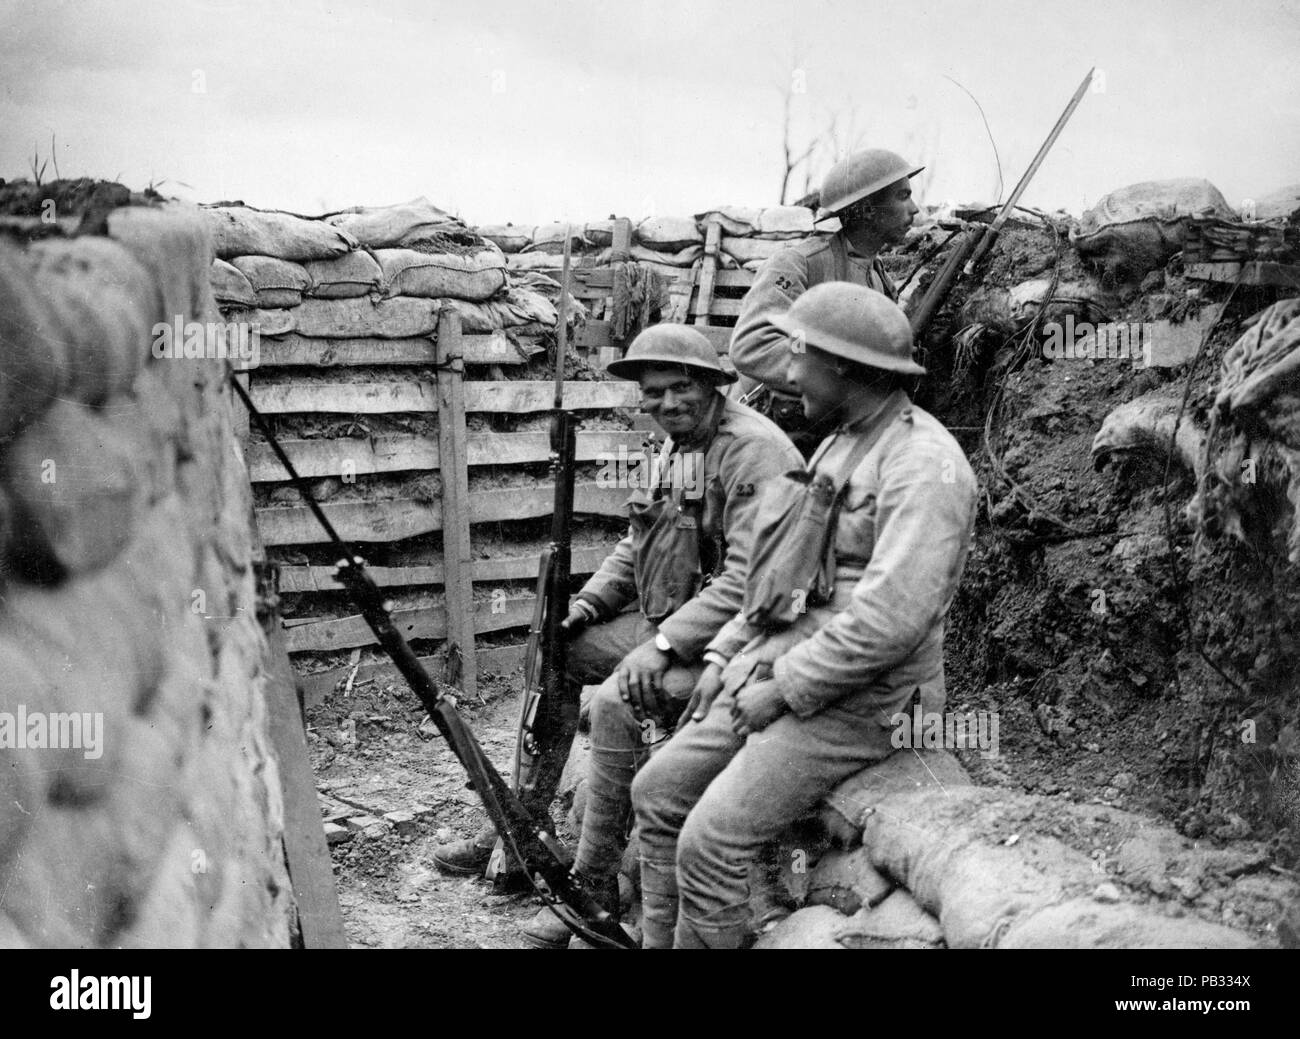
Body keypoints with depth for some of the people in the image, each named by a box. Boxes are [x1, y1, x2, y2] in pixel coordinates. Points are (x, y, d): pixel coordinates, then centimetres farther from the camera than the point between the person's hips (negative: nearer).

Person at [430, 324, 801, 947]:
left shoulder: (754, 450, -19)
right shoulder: (674, 447, 11)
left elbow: (750, 579, -26)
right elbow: (638, 544, 20)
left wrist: (664, 644, -28)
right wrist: (588, 603, 4)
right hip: (665, 619, 10)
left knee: (615, 703, -28)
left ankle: (595, 885, -14)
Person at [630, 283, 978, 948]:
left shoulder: (924, 463, -17)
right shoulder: (842, 445, 15)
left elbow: (890, 617, -26)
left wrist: (784, 688, -19)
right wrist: (726, 654, 12)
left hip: (852, 702, -9)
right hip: (775, 675, 10)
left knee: (711, 840, -19)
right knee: (657, 792, 6)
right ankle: (657, 941, 15)